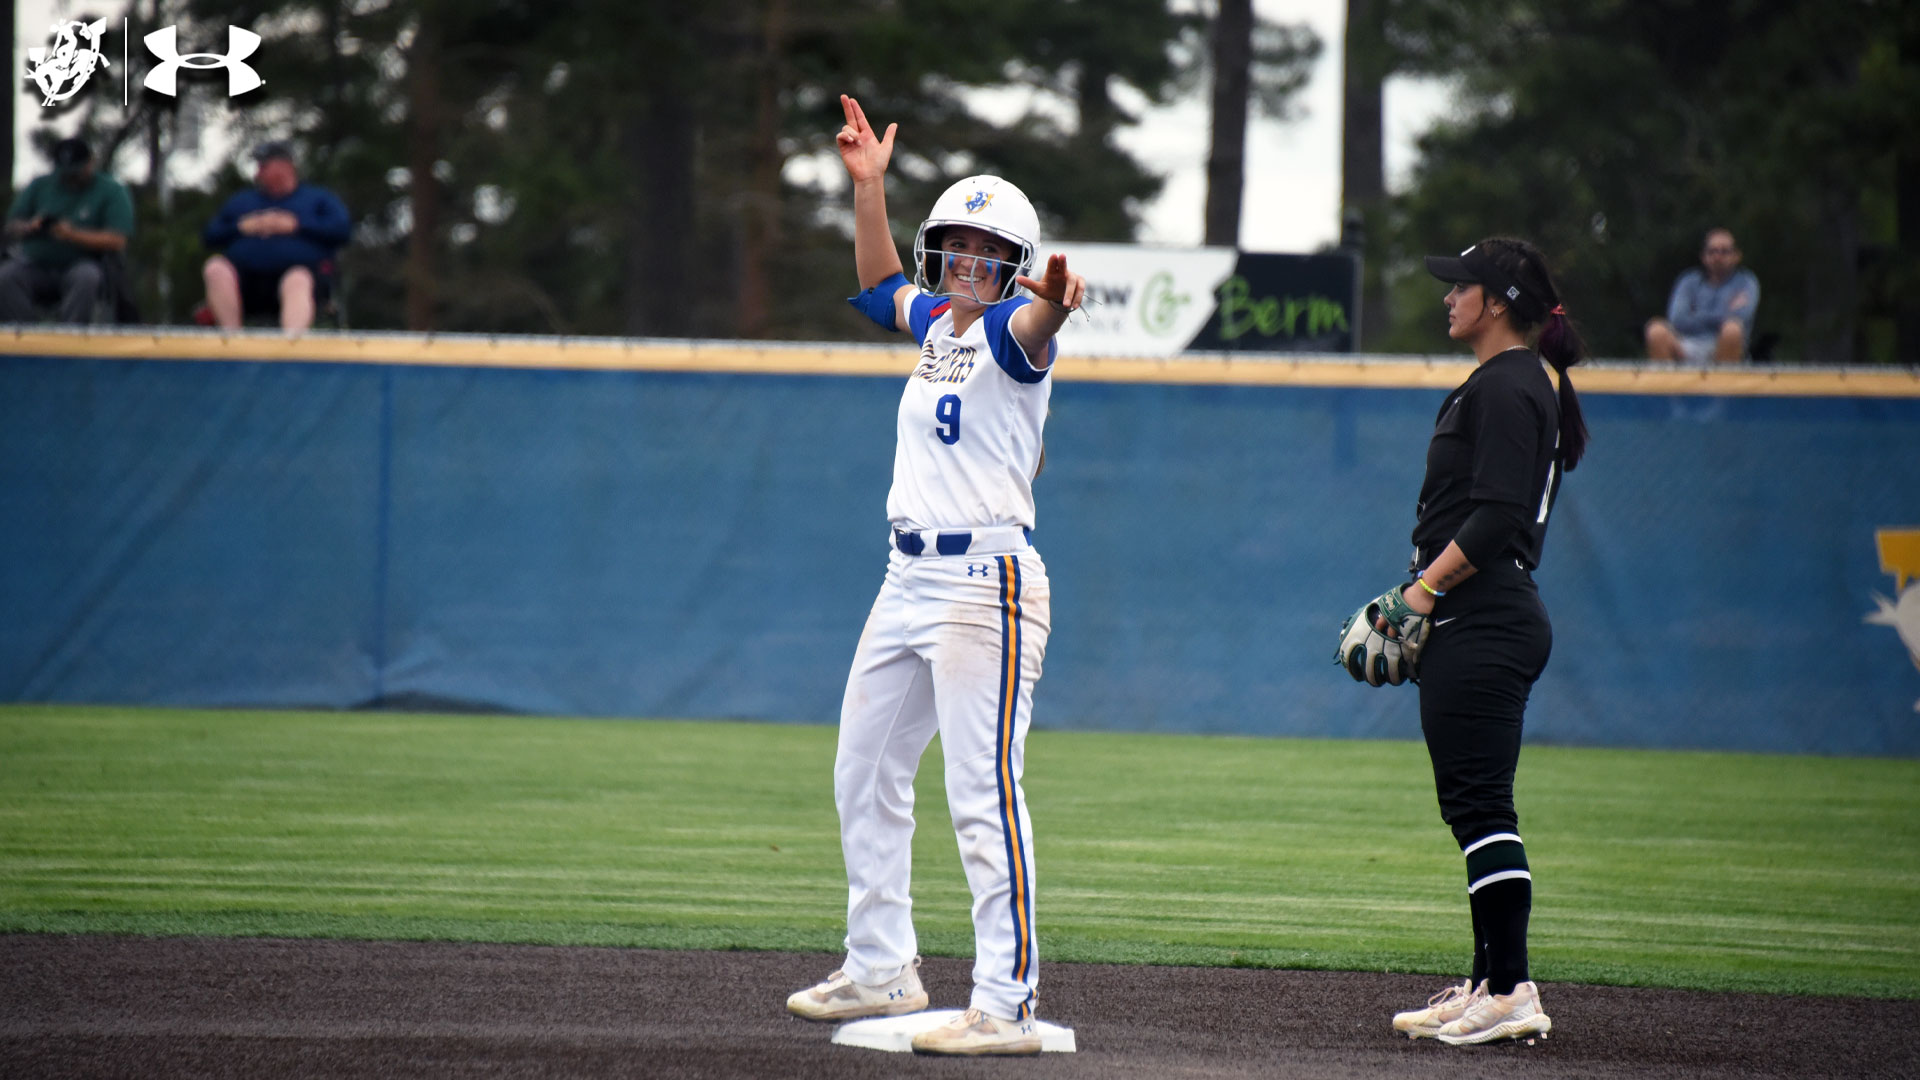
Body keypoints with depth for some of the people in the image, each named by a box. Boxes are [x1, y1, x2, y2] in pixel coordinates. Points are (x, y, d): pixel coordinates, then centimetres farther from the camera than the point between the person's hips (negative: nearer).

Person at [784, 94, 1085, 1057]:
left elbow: (1031, 328, -34)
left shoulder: (1007, 331, -10)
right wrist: (868, 185, 24)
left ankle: (1007, 1004, -17)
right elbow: (880, 282, 34)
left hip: (988, 576, -10)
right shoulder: (936, 323, 14)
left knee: (983, 792, -15)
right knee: (865, 775, 18)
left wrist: (1054, 305, -57)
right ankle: (881, 970, 31)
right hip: (910, 578, 10)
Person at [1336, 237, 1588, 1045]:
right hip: (1480, 622, 11)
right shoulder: (1513, 383, 21)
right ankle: (1492, 982, 15)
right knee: (1474, 804, 12)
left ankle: (1511, 992, -17)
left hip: (1484, 621, -11)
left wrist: (1425, 588, -21)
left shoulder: (1508, 386, -11)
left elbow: (1497, 515, -21)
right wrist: (1421, 592, 22)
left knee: (1479, 803, -14)